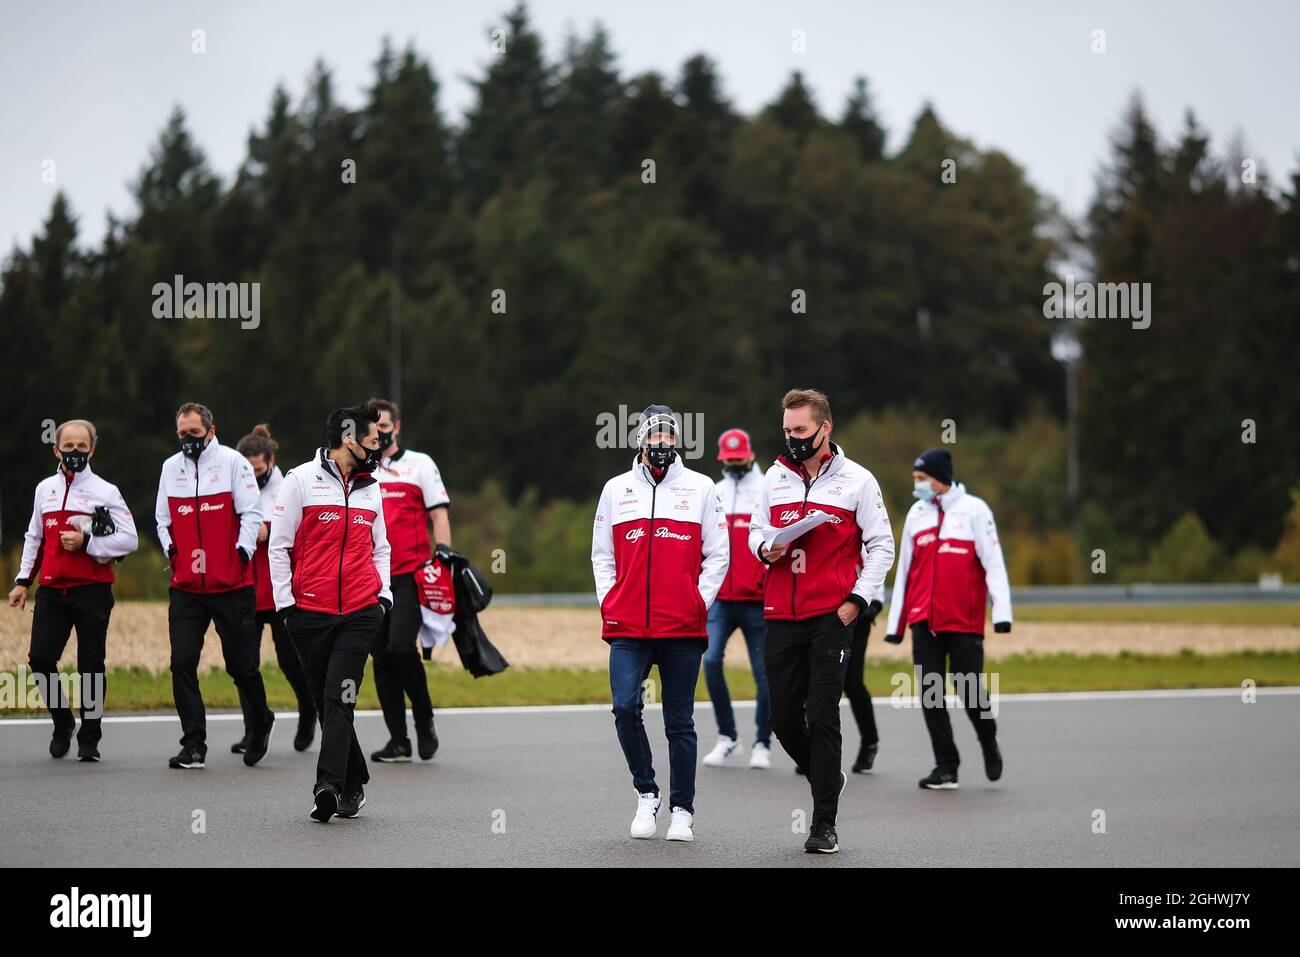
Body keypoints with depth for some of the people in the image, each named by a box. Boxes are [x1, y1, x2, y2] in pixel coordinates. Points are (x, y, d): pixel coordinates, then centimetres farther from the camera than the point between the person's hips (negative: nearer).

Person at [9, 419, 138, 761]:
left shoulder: (105, 491, 1)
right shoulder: (45, 489, 14)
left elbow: (129, 540, -4)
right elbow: (34, 538, 23)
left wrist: (86, 543, -13)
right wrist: (23, 580, 18)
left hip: (92, 590, -3)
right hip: (51, 590, 3)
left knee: (90, 666, -1)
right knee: (40, 659, -7)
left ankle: (89, 738, 10)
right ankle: (62, 722, 15)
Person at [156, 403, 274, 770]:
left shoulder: (233, 462, -4)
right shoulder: (171, 468, 10)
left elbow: (251, 512, -6)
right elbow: (163, 518, 19)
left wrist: (243, 551, -15)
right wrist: (171, 551, 4)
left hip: (232, 585, -4)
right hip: (186, 587, 4)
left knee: (241, 664, 5)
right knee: (182, 664, -6)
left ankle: (260, 724, 32)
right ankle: (193, 746, 0)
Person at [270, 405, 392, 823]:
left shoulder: (371, 488, 16)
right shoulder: (301, 480, 1)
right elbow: (278, 545, 1)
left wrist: (383, 594, 10)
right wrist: (285, 602, -3)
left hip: (361, 613, 2)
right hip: (310, 612, -2)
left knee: (340, 698, -12)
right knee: (325, 700, 5)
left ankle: (329, 785, -17)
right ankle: (354, 783, 18)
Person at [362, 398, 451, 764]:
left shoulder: (419, 465, 6)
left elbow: (439, 515, 3)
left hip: (411, 574, -4)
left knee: (401, 646, -19)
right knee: (382, 657, 2)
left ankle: (424, 720, 2)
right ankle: (398, 741, 8)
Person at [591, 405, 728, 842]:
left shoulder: (700, 488, 7)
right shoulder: (616, 489, 11)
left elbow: (717, 554, 8)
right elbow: (602, 555, 16)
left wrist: (700, 601, -3)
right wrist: (608, 602, 4)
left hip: (682, 626, -1)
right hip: (627, 626, 1)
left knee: (679, 722, 4)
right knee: (625, 707, -14)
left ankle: (682, 810, 14)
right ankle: (646, 792, 5)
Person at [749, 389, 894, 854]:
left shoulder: (856, 480, 0)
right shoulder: (775, 477, 12)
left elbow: (881, 545, 3)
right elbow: (757, 529, 22)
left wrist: (858, 598, -7)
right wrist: (764, 548, -2)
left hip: (831, 615, -4)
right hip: (781, 617, 4)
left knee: (822, 718, -7)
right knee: (784, 719, 5)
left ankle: (824, 824, -2)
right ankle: (828, 777, 33)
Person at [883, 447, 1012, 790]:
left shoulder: (974, 510, -2)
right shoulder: (917, 513, 12)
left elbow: (993, 563, -6)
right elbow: (905, 569, 16)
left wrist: (1001, 612, -15)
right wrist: (895, 622, 14)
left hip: (964, 621, -4)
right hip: (924, 621, 4)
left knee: (969, 690, -4)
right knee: (930, 693, 0)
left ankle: (989, 743, 25)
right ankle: (945, 767, 6)